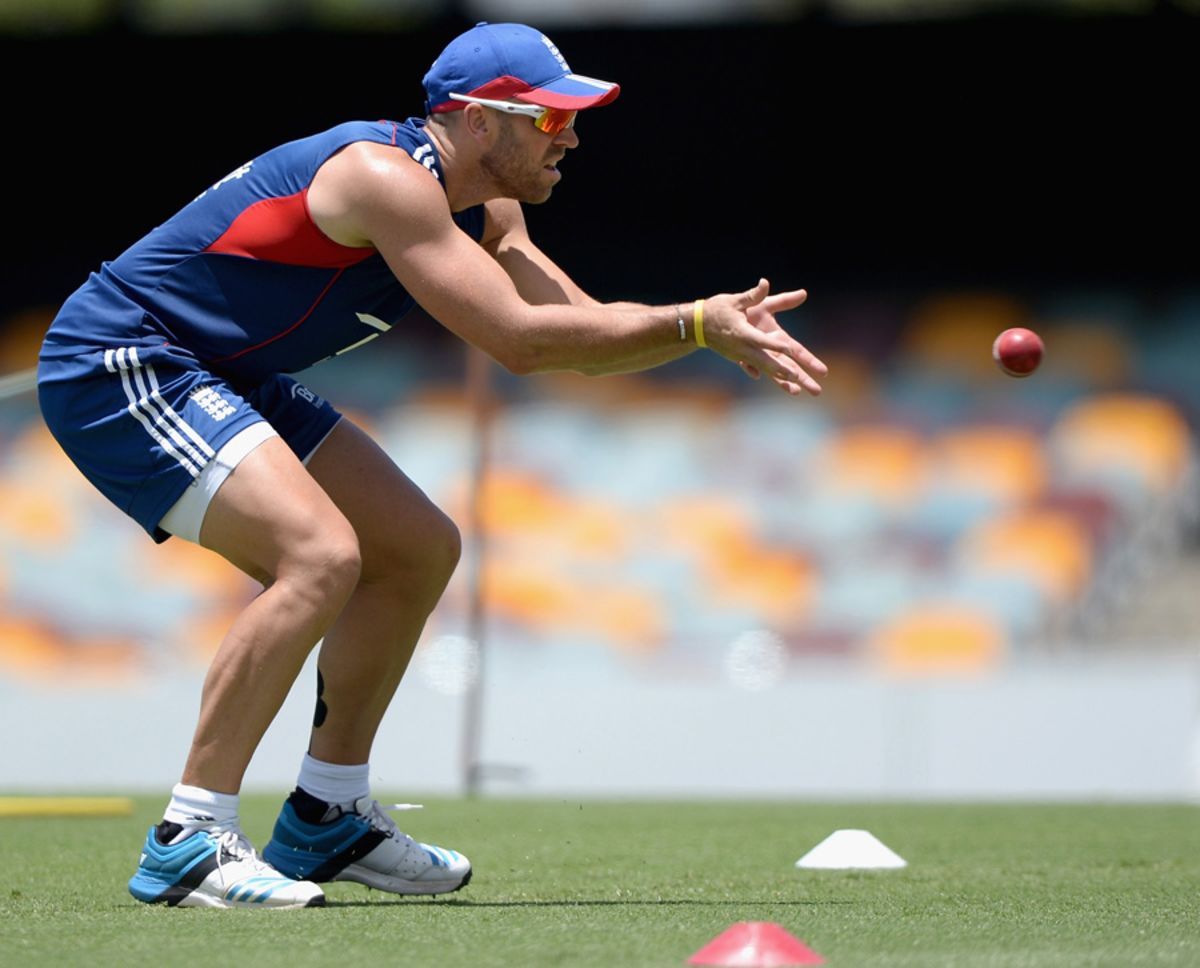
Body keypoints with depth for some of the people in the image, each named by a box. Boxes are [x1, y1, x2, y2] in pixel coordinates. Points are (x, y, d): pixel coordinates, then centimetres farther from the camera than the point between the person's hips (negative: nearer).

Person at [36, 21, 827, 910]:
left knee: (419, 551, 11)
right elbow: (519, 338, -28)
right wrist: (695, 323, -23)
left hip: (219, 378, 11)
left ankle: (326, 817, 21)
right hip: (115, 364, -11)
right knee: (321, 553, -28)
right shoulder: (384, 176, -24)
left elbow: (583, 334, 10)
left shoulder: (482, 209, 7)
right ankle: (186, 844, -23)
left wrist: (715, 326, -7)